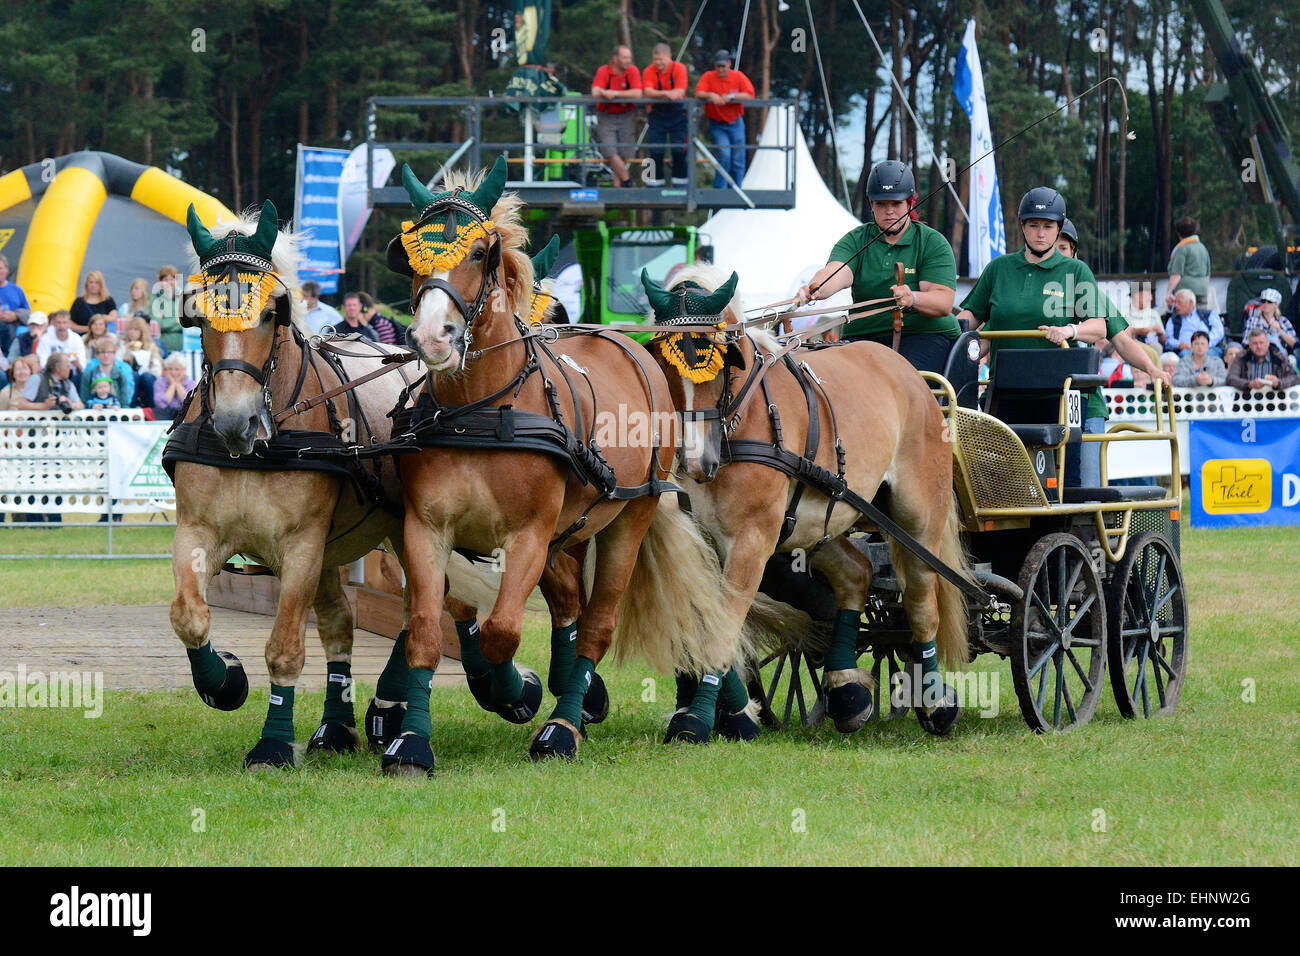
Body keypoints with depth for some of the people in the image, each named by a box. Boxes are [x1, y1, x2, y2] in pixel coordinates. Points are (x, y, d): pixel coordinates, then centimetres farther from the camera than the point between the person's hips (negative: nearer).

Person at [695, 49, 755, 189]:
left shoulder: (738, 77, -2)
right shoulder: (708, 77, -4)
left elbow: (750, 95, -13)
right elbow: (698, 94, -14)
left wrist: (731, 97, -25)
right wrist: (711, 95, -33)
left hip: (735, 123, 2)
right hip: (716, 124, -2)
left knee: (738, 159, 2)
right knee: (724, 153, -20)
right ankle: (719, 189, -10)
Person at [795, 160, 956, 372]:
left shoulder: (933, 243, 3)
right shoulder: (855, 241, 11)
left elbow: (944, 303, -9)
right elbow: (835, 272, -11)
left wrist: (912, 299, -32)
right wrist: (813, 289, -36)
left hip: (924, 334, -3)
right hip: (863, 336, 3)